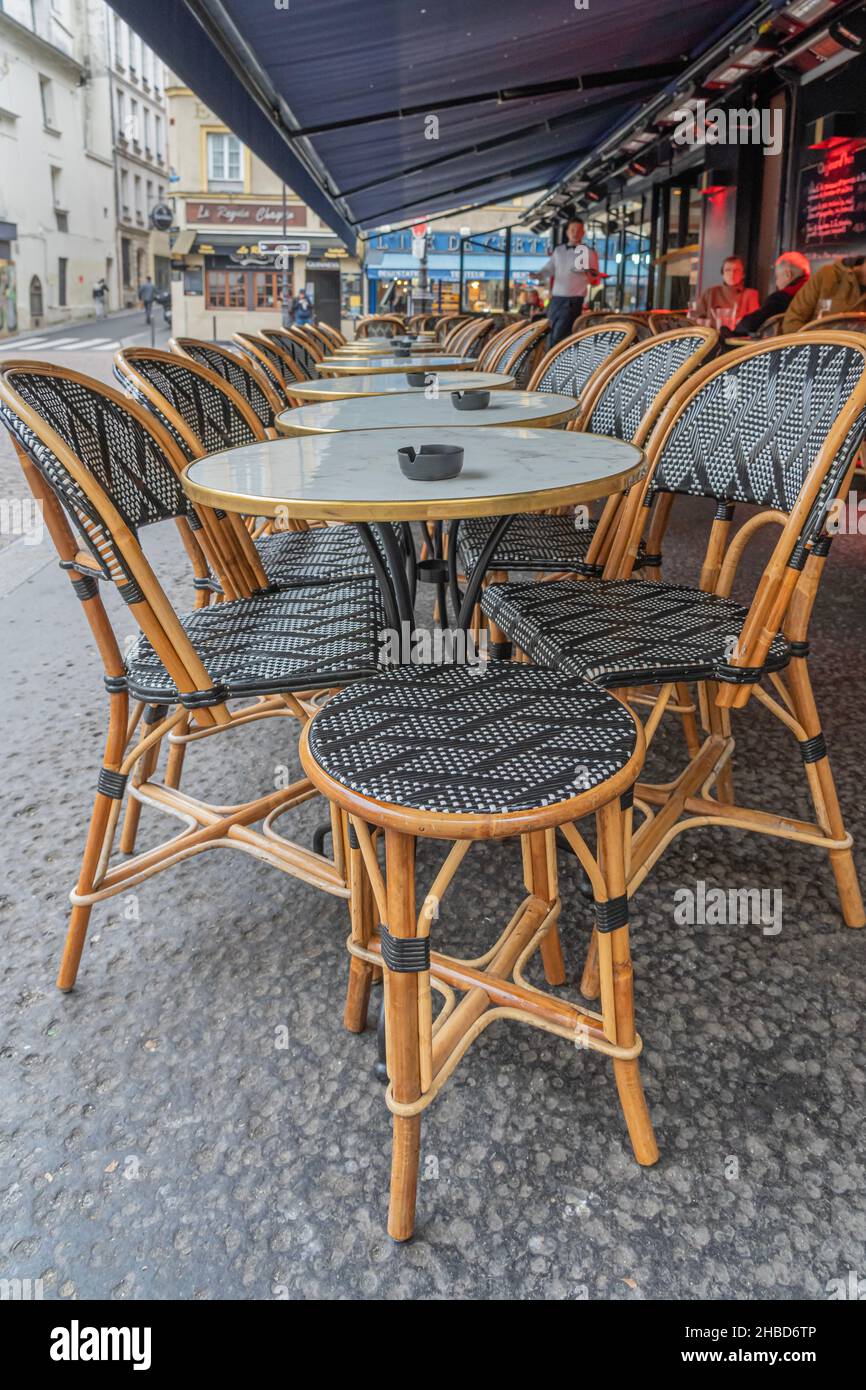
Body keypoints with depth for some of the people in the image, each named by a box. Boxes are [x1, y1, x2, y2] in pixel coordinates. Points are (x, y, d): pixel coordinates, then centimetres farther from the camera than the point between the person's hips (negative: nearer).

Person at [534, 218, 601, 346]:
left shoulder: (589, 252, 2)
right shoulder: (558, 250, 15)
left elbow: (595, 277, -1)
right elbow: (549, 269, 13)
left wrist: (586, 273, -23)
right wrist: (537, 275, -9)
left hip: (573, 301, -5)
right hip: (556, 299, 5)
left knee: (559, 337, -14)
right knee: (552, 336, 8)